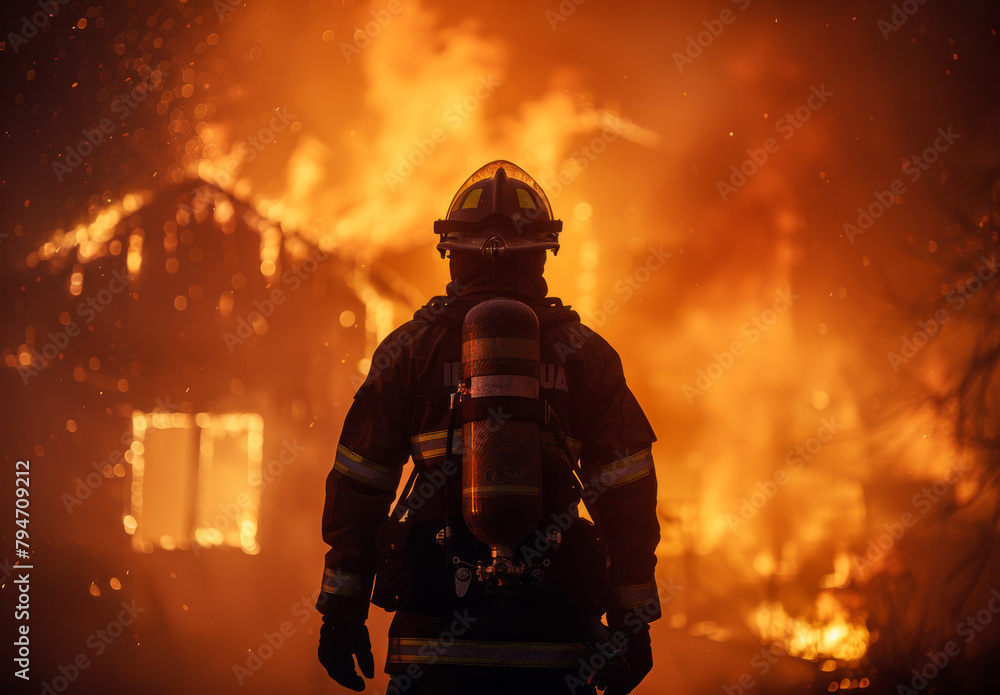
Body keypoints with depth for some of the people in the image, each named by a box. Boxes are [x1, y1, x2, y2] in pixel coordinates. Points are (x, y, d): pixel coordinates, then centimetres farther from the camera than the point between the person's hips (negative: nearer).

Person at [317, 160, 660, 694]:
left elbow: (359, 486, 5)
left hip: (433, 631, 0)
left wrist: (342, 611, 10)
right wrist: (632, 624, 9)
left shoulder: (410, 347, 6)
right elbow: (626, 496, 4)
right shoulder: (585, 354, 7)